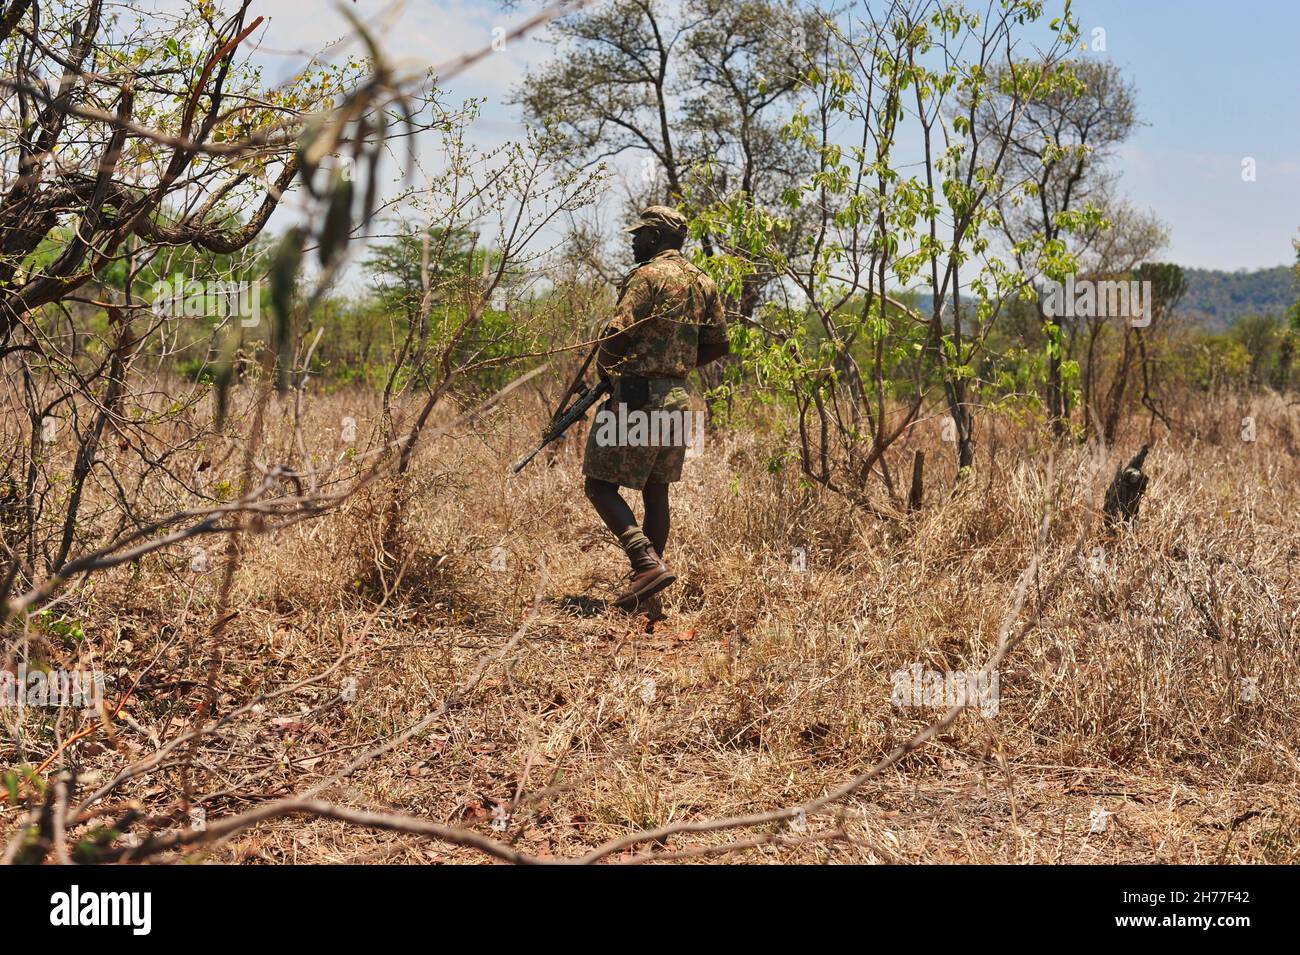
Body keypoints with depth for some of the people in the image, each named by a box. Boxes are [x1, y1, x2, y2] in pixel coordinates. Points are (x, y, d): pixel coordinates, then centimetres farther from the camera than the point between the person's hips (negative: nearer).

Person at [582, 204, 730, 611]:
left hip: (637, 396, -8)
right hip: (677, 398, 8)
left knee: (600, 486, -3)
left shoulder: (648, 276, -11)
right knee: (656, 492, 13)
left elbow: (619, 334, -18)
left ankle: (647, 563, -18)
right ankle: (647, 591, 16)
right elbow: (718, 344, 14)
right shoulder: (703, 282, 13)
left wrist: (603, 368, 1)